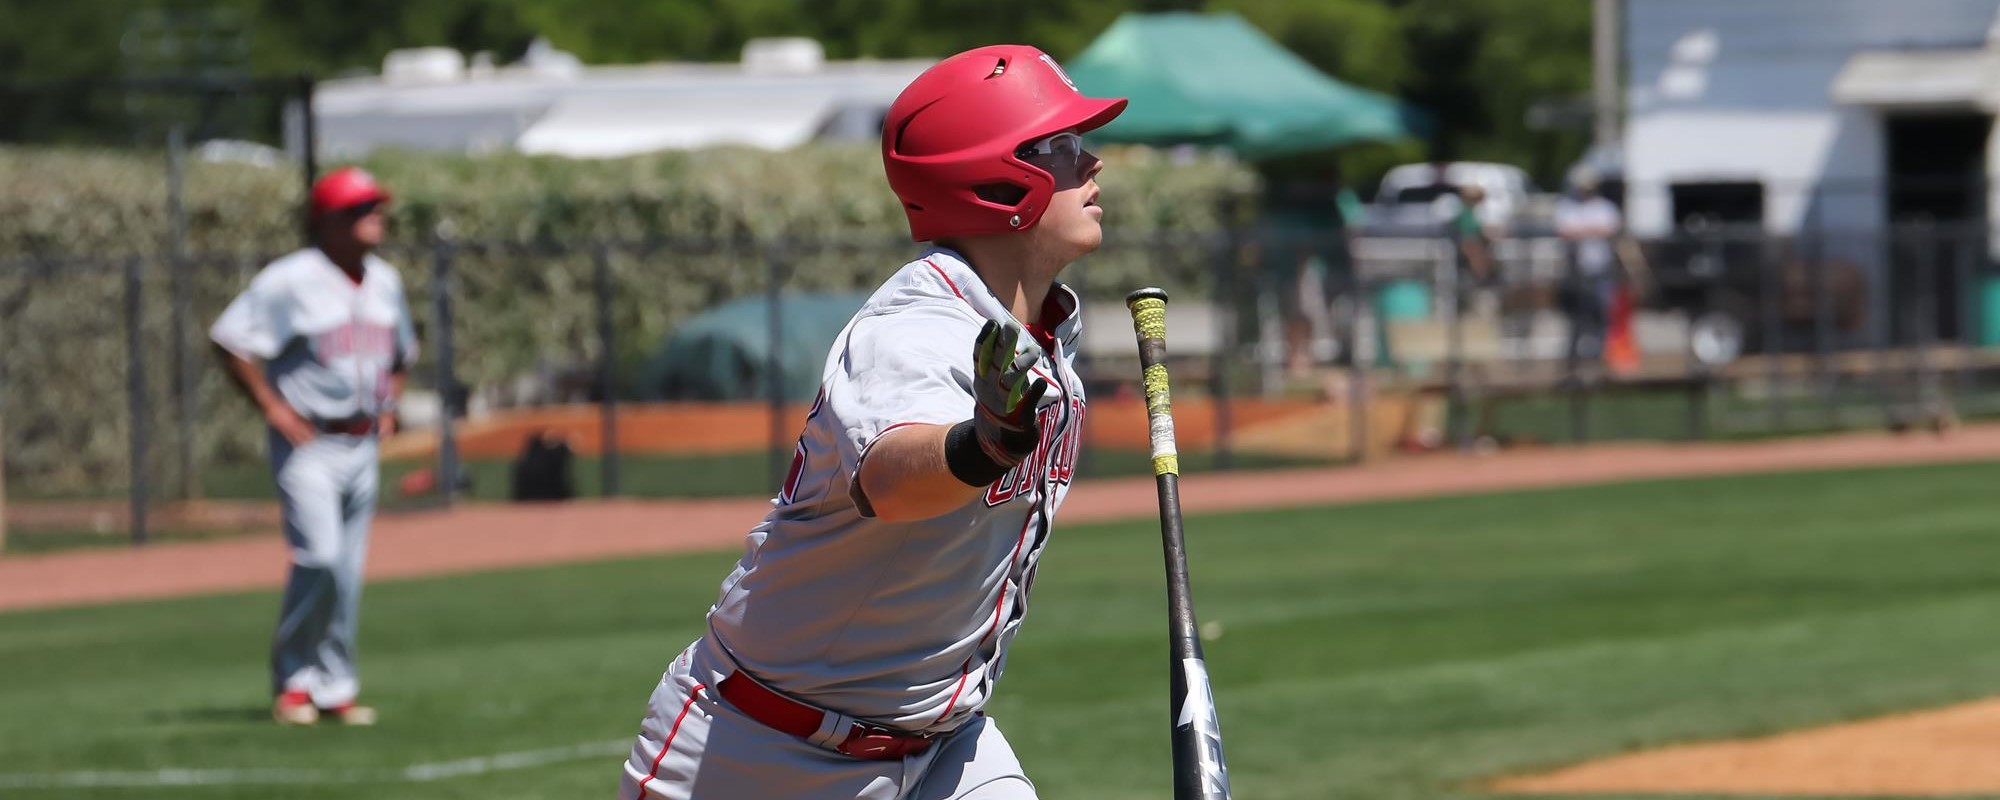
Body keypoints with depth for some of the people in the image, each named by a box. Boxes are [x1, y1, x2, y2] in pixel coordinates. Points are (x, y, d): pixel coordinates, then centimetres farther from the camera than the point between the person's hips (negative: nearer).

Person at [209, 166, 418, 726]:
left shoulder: (385, 282, 11)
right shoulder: (291, 280, -12)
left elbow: (402, 351, 28)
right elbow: (230, 338, -14)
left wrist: (389, 406, 13)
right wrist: (271, 407, -15)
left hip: (362, 444, 7)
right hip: (307, 443, -7)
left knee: (348, 573, 6)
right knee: (319, 559, -17)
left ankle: (334, 687, 14)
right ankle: (292, 681, -3)